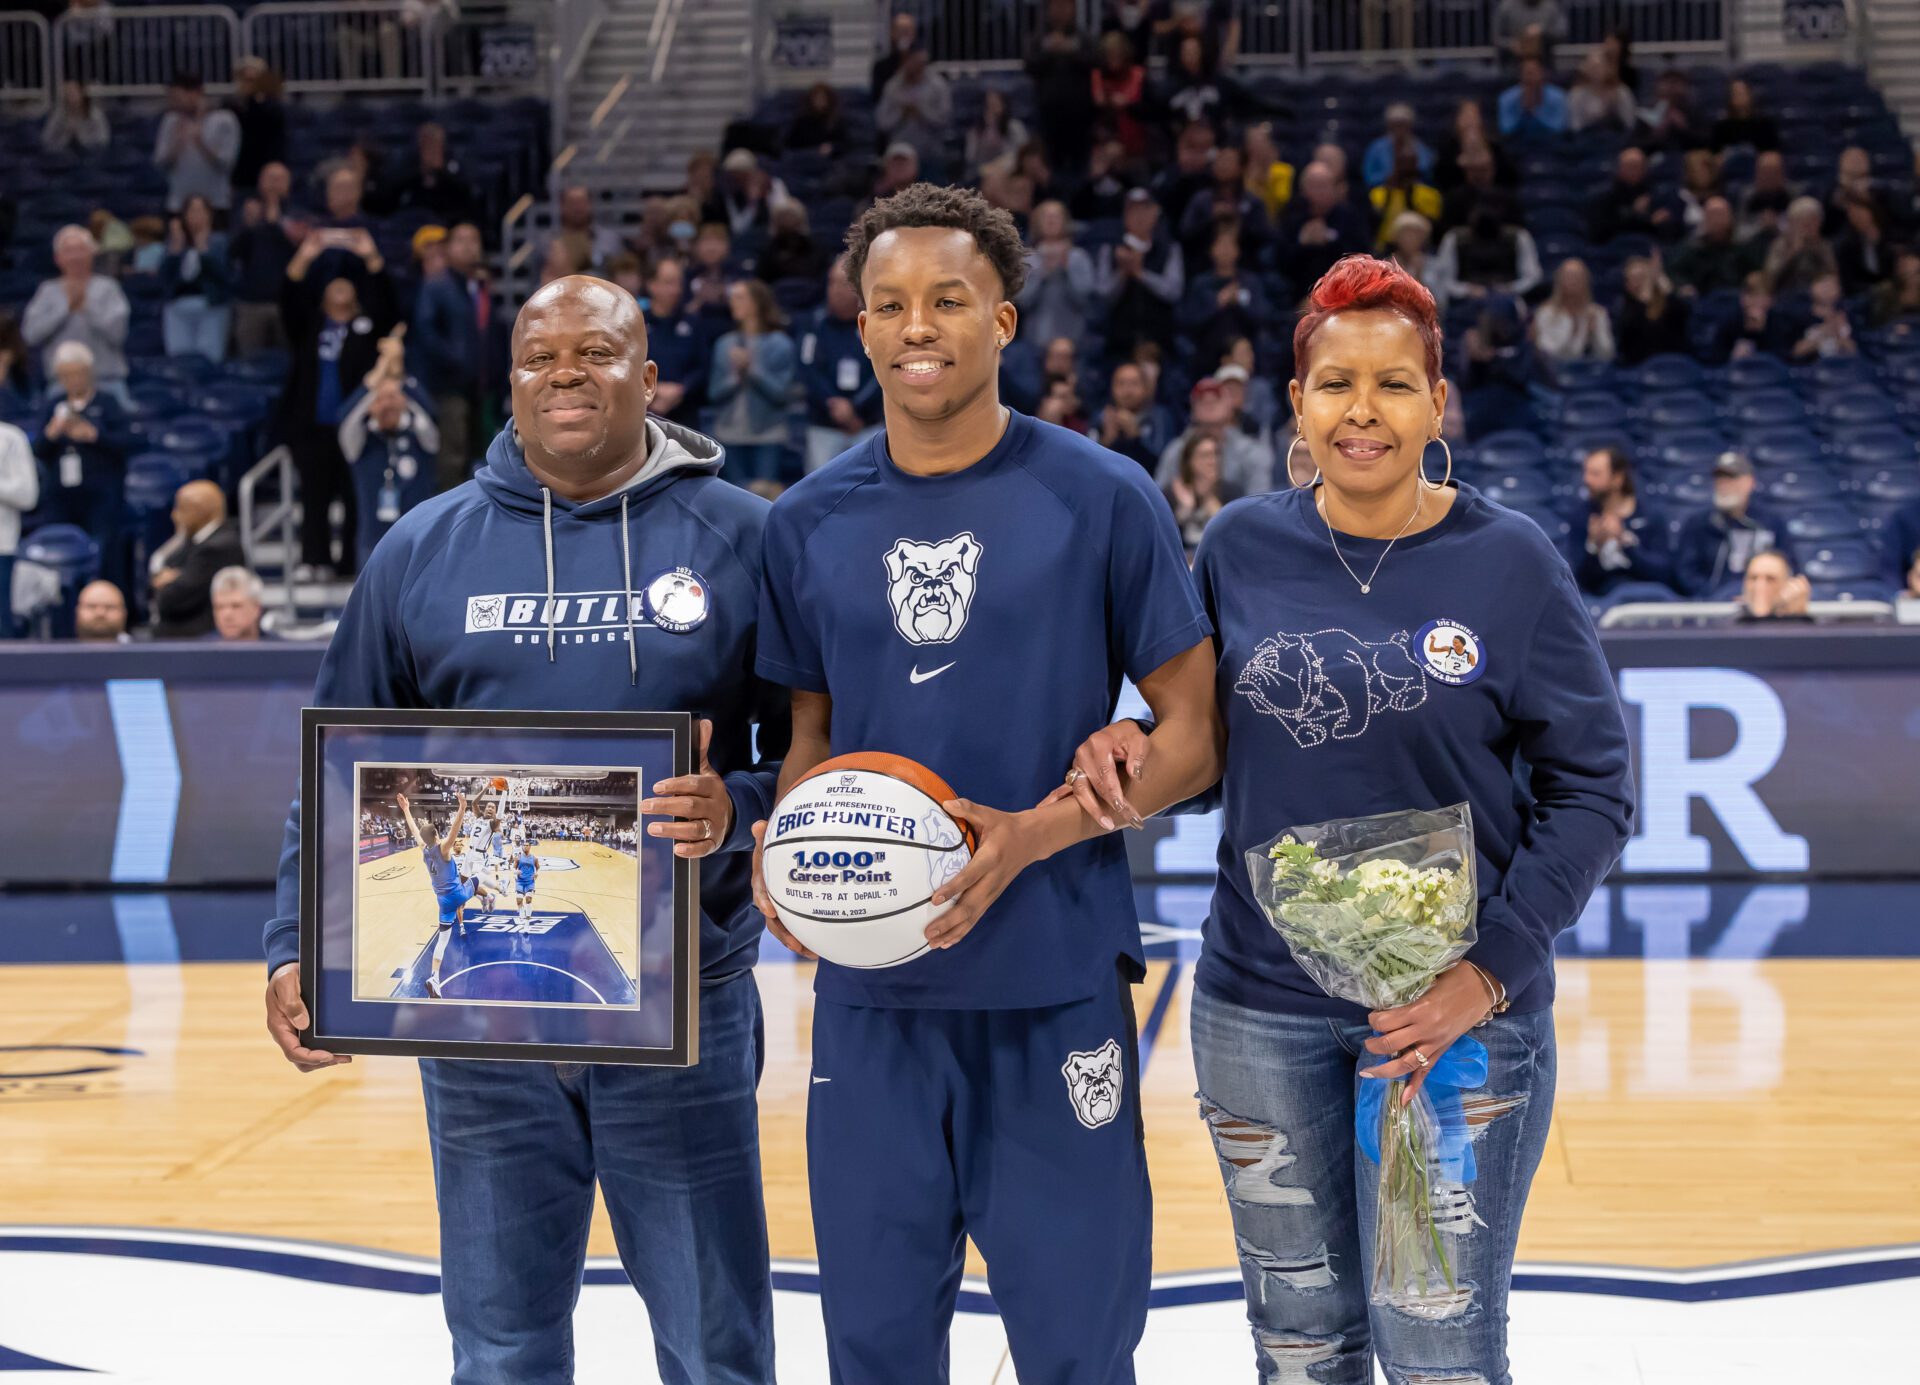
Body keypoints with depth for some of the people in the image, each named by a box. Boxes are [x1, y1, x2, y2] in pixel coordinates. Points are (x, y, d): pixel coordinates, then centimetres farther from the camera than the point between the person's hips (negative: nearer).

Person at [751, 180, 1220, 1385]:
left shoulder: (1102, 499, -4)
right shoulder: (811, 522, 6)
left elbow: (1193, 732, -2)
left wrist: (1035, 834, -16)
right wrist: (782, 844, -5)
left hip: (1058, 990, -3)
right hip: (871, 989, 3)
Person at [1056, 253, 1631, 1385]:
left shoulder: (1509, 561, -5)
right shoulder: (1243, 548, 3)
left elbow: (1593, 789, -4)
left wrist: (1492, 971, -13)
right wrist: (1135, 751, -10)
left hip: (1457, 1010, -3)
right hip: (1260, 1008, 3)